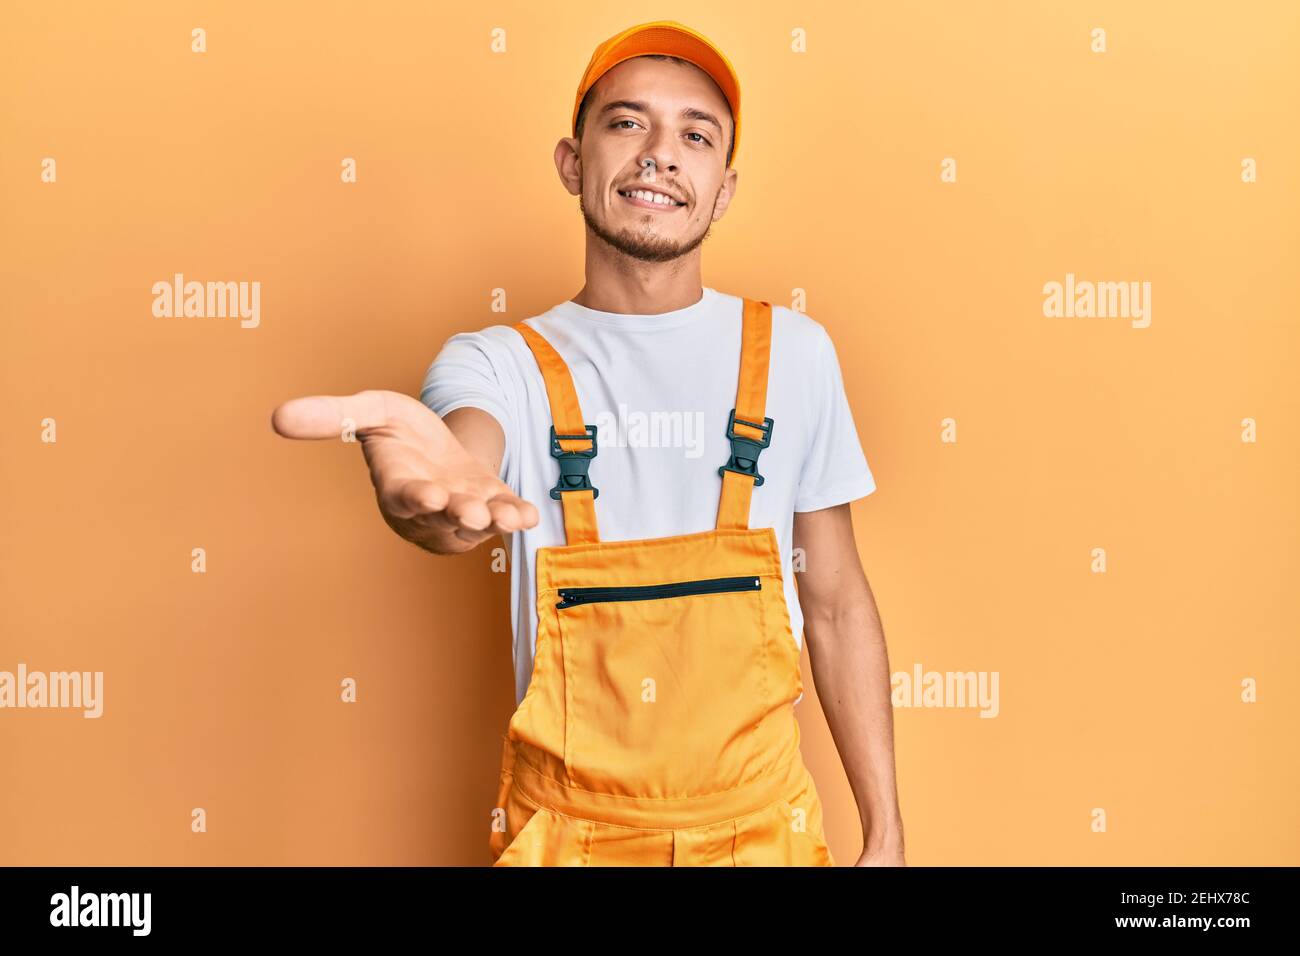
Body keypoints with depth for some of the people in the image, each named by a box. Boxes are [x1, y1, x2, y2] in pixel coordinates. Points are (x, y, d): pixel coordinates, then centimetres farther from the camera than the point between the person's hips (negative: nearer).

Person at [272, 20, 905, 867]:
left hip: (760, 820, 2)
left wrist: (885, 834, 1)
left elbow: (838, 607, 0)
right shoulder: (502, 362, -7)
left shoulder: (794, 353, -3)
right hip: (568, 827, -1)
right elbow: (462, 458, -30)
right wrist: (438, 487, -53)